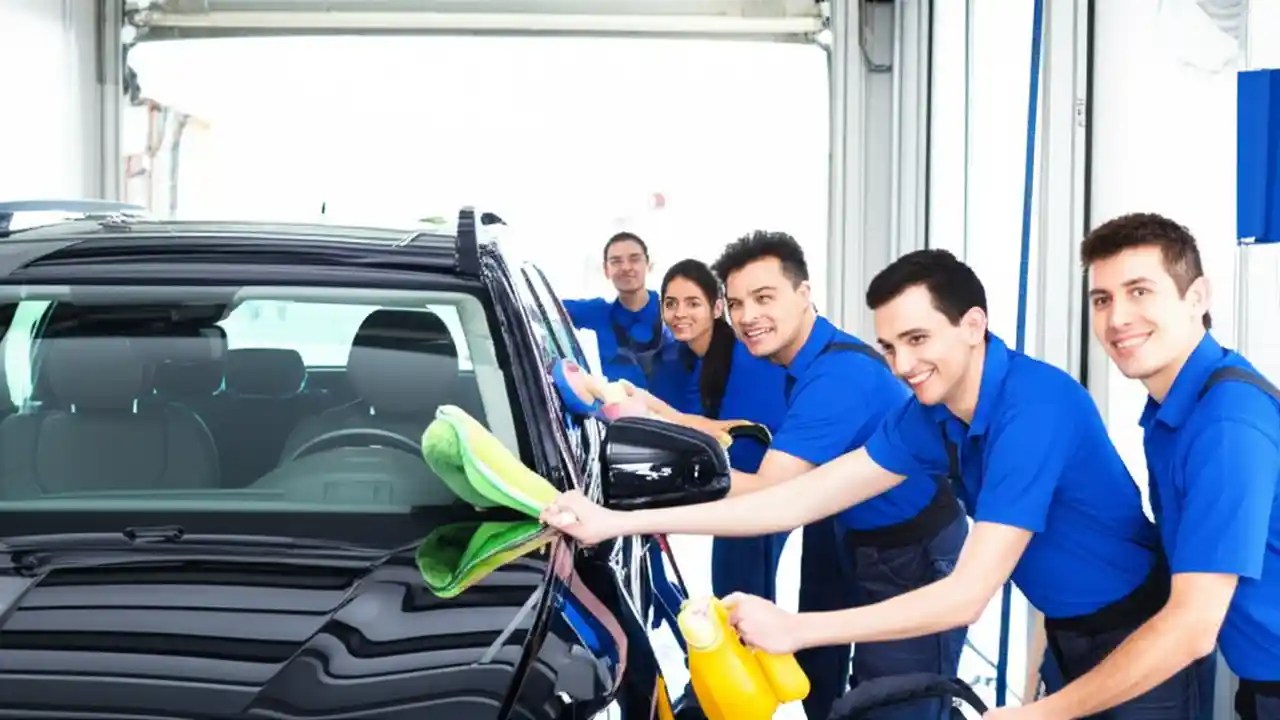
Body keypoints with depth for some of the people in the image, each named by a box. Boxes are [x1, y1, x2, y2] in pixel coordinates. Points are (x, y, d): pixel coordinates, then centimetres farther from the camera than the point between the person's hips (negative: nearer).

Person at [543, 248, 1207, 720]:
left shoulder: (1034, 407, -31)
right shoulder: (932, 414, -6)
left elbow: (967, 596, -34)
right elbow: (807, 497, -8)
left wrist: (795, 629, -34)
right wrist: (619, 522, -12)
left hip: (1136, 635, -7)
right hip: (1069, 631, 7)